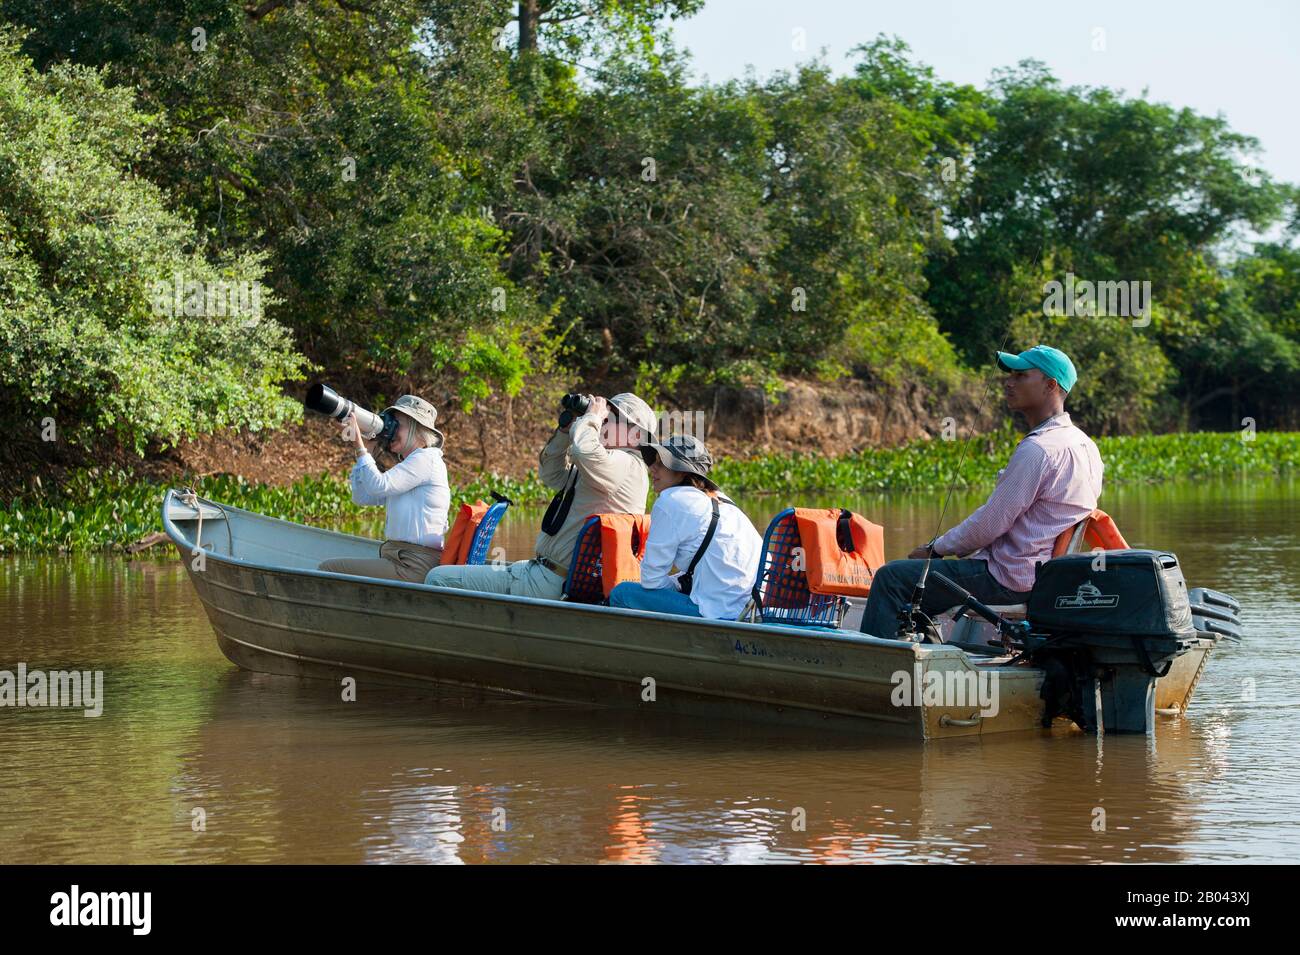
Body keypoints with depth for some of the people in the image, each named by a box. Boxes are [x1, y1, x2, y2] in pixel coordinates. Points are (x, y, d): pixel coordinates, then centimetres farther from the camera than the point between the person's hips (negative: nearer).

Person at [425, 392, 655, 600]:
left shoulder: (626, 465, -13)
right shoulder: (614, 464, 19)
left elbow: (584, 450, -35)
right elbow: (552, 475, 31)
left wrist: (591, 417, -13)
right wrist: (566, 428, 17)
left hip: (550, 583, -11)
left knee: (438, 579, -10)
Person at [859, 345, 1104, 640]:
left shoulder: (1037, 449, -21)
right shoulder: (1086, 446, 10)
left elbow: (991, 523, -18)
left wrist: (936, 548, -3)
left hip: (1009, 580, -10)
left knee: (892, 577, -7)